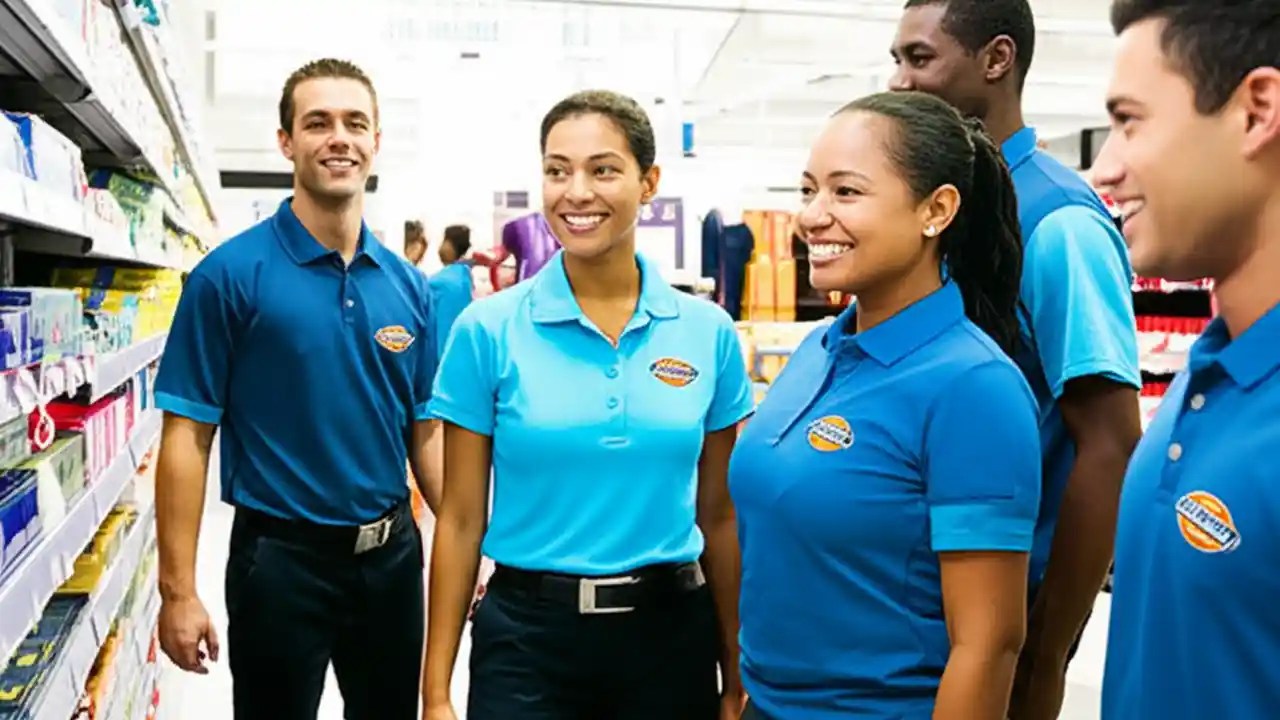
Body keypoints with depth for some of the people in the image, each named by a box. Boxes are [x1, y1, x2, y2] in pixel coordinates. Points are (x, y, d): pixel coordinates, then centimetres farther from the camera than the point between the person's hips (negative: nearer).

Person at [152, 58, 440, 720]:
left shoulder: (408, 285, 3)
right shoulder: (230, 274, -10)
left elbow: (424, 433, 8)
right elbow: (187, 436, -10)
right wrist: (178, 590, -13)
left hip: (392, 555, 5)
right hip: (281, 559, -4)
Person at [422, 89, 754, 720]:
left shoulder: (709, 332, -2)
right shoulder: (487, 330, -7)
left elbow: (719, 517, 4)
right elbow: (461, 519, -3)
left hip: (670, 632, 2)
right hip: (526, 634, -2)